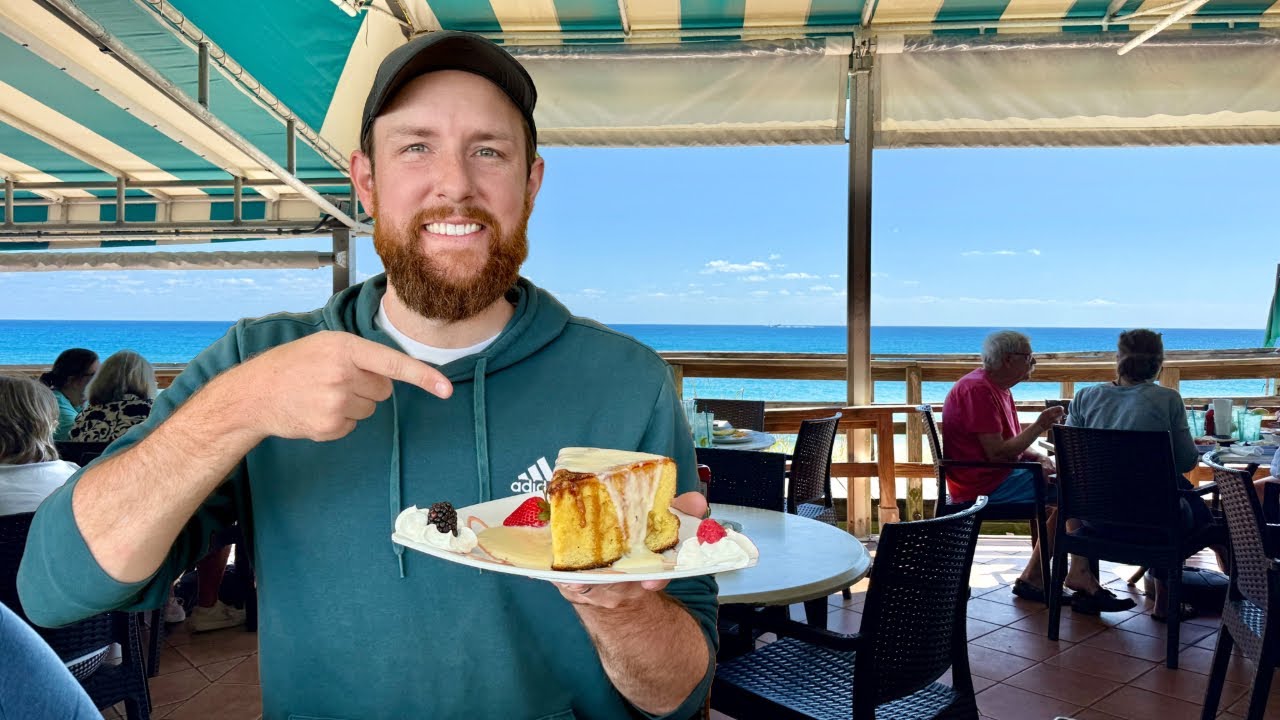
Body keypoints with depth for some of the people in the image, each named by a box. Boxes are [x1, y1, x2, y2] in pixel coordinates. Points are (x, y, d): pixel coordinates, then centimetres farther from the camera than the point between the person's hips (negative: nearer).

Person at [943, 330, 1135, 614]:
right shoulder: (978, 390, -19)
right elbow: (997, 453, -23)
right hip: (984, 486, -11)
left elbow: (1013, 443, 17)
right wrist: (1039, 426, -15)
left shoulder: (997, 388, 15)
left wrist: (1039, 457, -2)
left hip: (998, 477, 11)